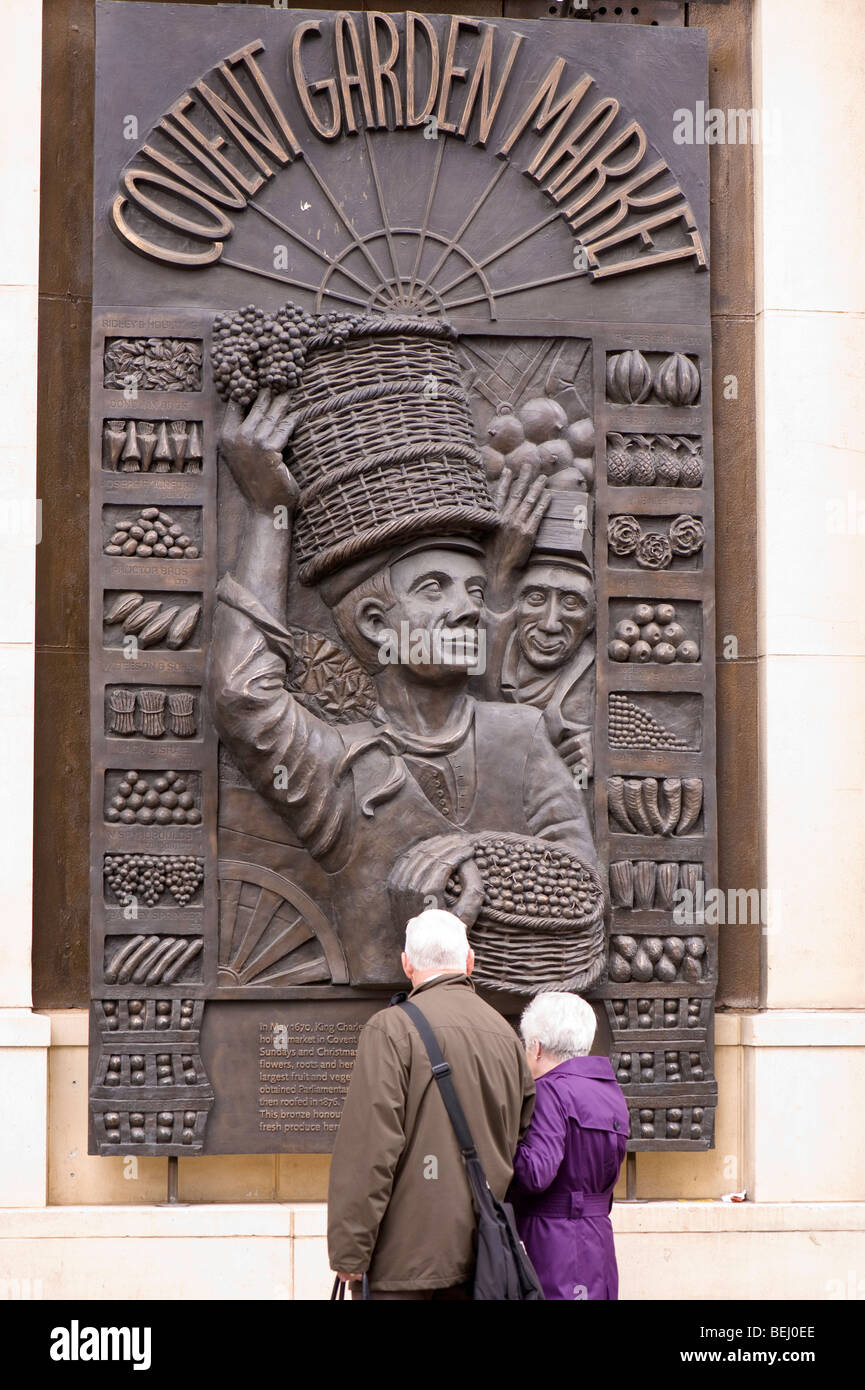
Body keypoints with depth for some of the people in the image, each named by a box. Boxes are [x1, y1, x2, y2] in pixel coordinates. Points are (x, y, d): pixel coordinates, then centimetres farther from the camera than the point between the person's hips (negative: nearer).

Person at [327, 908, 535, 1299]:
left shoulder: (393, 1029, -8)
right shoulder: (506, 1035, 13)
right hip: (484, 1262, 6)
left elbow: (368, 1149, -14)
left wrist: (349, 1252, -12)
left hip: (408, 1259, -6)